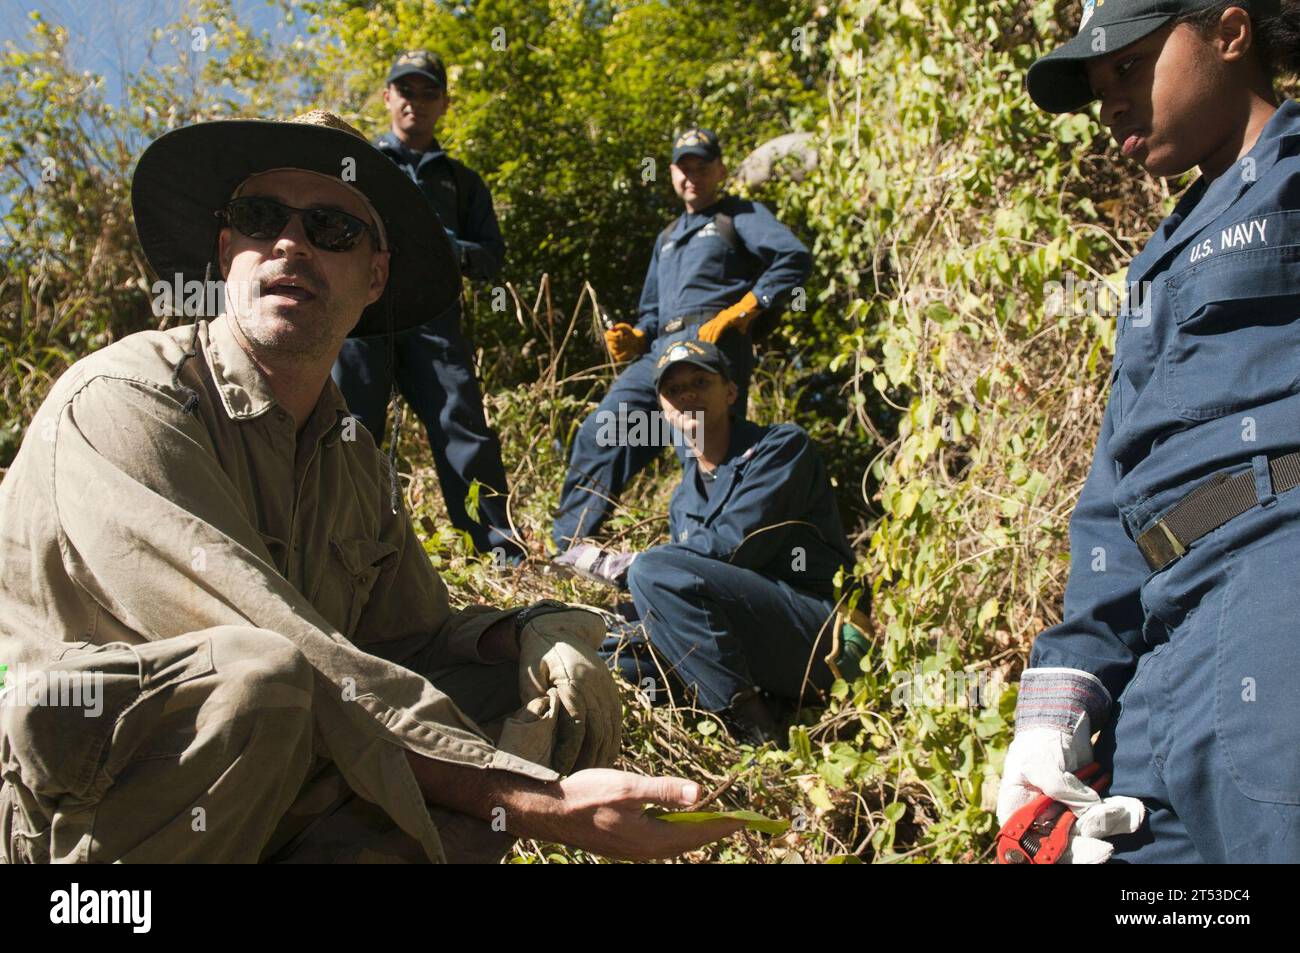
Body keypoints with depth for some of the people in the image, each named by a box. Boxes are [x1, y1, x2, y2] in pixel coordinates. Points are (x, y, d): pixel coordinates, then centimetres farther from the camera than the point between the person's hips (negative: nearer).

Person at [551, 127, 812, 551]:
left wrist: (739, 311, -13)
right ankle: (564, 547, 0)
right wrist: (633, 339, 10)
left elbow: (794, 257, -7)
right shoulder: (667, 237, 33)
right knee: (599, 434, -2)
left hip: (712, 346, -7)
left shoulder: (740, 216, 11)